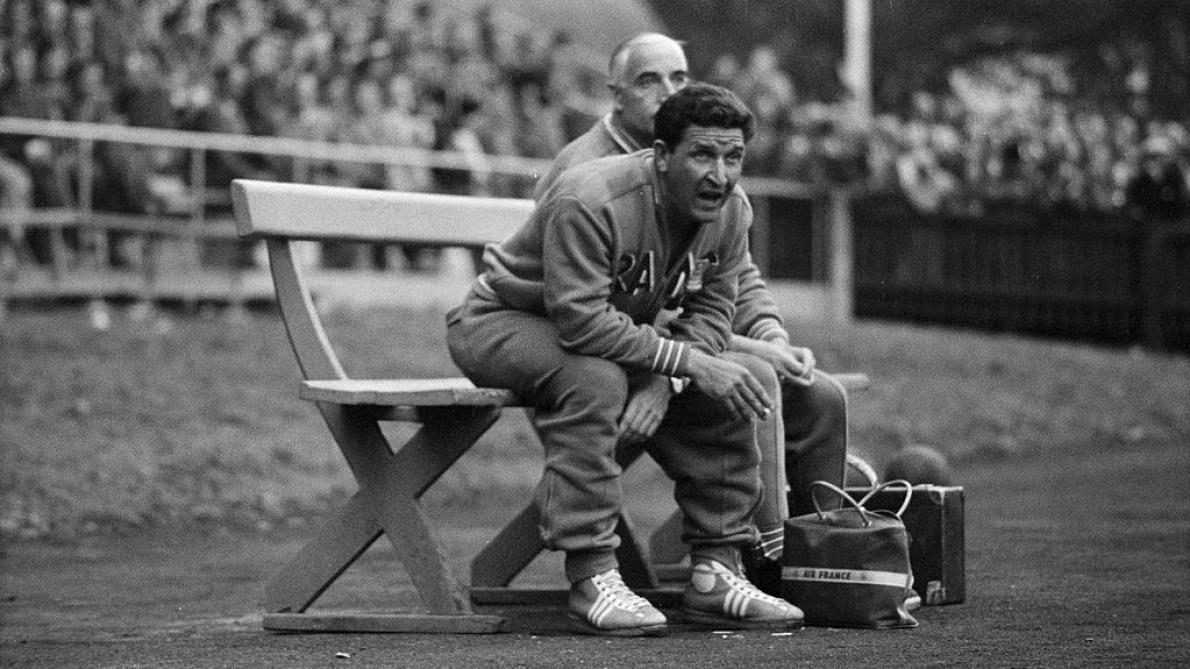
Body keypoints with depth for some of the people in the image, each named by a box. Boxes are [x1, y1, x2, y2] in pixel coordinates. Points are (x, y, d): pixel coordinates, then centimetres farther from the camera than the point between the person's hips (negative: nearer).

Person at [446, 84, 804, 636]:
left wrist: (662, 387, -28)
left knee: (745, 381, -8)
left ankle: (714, 574, -3)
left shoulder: (731, 212, -9)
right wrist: (687, 362, -38)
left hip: (618, 330, 7)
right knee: (595, 380, -38)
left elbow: (710, 314, -9)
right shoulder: (590, 203, -33)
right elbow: (581, 321, -39)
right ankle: (591, 579, -33)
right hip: (502, 321, -7)